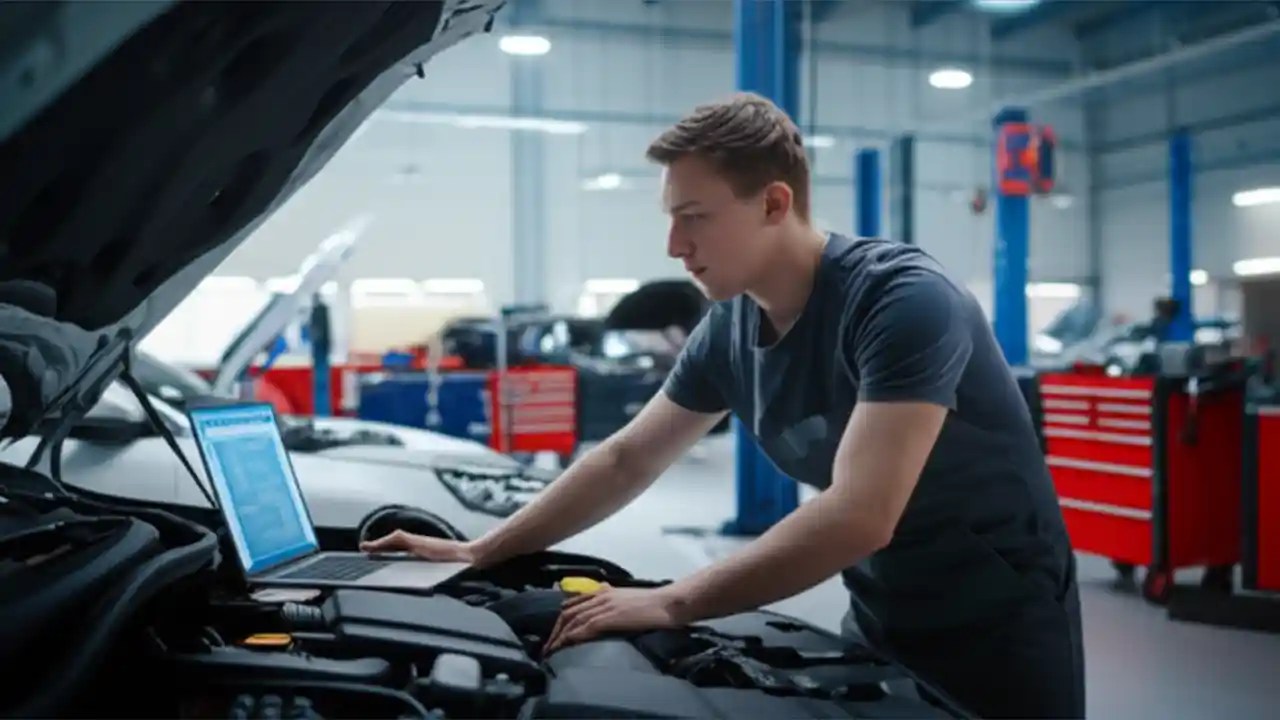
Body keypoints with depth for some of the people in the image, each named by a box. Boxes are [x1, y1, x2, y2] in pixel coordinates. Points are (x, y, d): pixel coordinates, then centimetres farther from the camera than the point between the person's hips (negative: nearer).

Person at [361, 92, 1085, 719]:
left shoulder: (904, 299, -26)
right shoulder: (729, 328, -4)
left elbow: (860, 516, -33)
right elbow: (627, 459, 6)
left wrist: (672, 604, -30)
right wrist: (481, 552, 5)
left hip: (999, 628, -6)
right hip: (883, 623, 6)